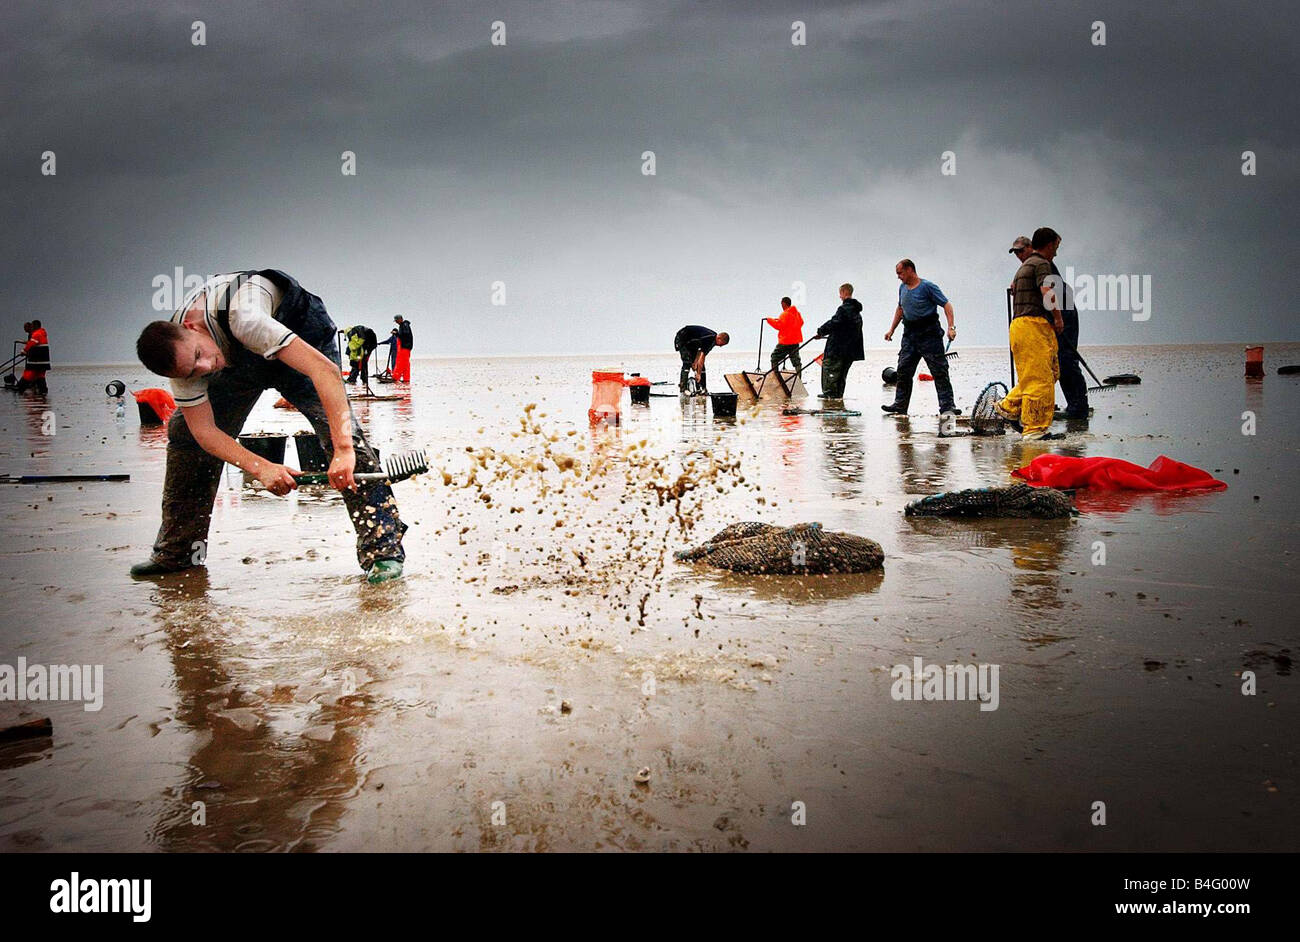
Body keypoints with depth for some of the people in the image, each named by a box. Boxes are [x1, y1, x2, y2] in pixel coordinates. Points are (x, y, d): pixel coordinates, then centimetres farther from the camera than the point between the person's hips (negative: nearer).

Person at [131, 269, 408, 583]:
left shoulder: (241, 317, -45)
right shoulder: (180, 354, -25)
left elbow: (324, 369, -51)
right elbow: (204, 429, -24)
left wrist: (343, 450, -57)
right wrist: (262, 469, -41)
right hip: (239, 356, 5)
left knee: (335, 425, -28)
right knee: (185, 432, -4)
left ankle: (383, 548, -27)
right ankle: (176, 551, 12)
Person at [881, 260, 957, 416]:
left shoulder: (927, 286, -11)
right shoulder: (902, 288, 12)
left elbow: (946, 304, -13)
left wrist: (951, 327, -24)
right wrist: (892, 330, 24)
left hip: (929, 333, -7)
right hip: (909, 333, 7)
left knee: (939, 371, -6)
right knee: (903, 370, 5)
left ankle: (947, 407, -6)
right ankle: (900, 405, 12)